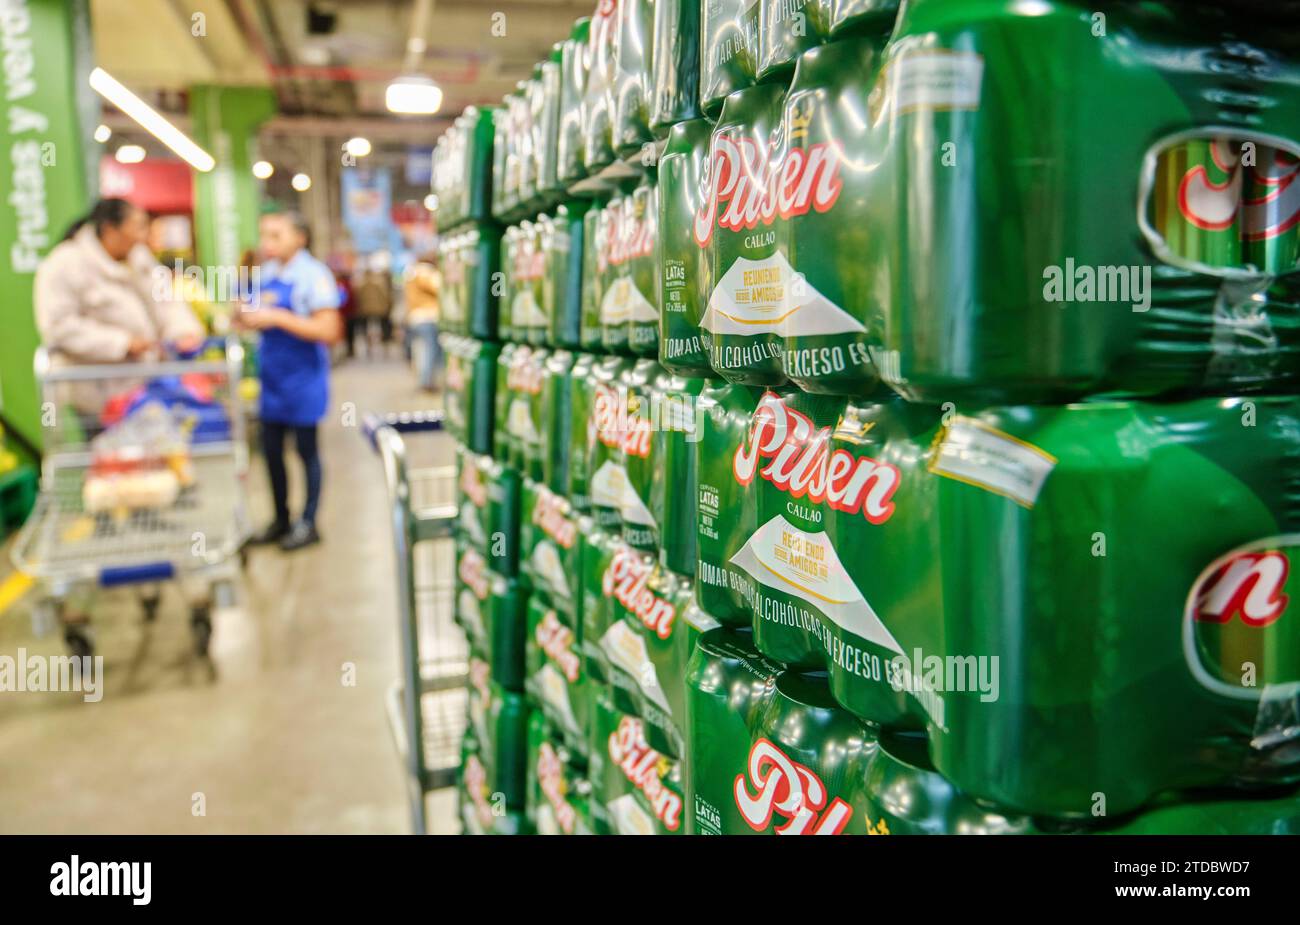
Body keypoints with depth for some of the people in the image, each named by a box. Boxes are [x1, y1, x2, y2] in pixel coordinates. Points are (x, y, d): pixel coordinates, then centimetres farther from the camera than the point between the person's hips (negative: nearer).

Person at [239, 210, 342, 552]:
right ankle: (281, 520, 27)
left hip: (303, 378, -7)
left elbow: (328, 330, -20)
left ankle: (308, 524, 18)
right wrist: (248, 317, -2)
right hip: (272, 376, 7)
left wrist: (277, 317, -22)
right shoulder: (268, 273, 8)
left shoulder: (314, 274, -13)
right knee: (271, 449, 12)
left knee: (306, 449, 5)